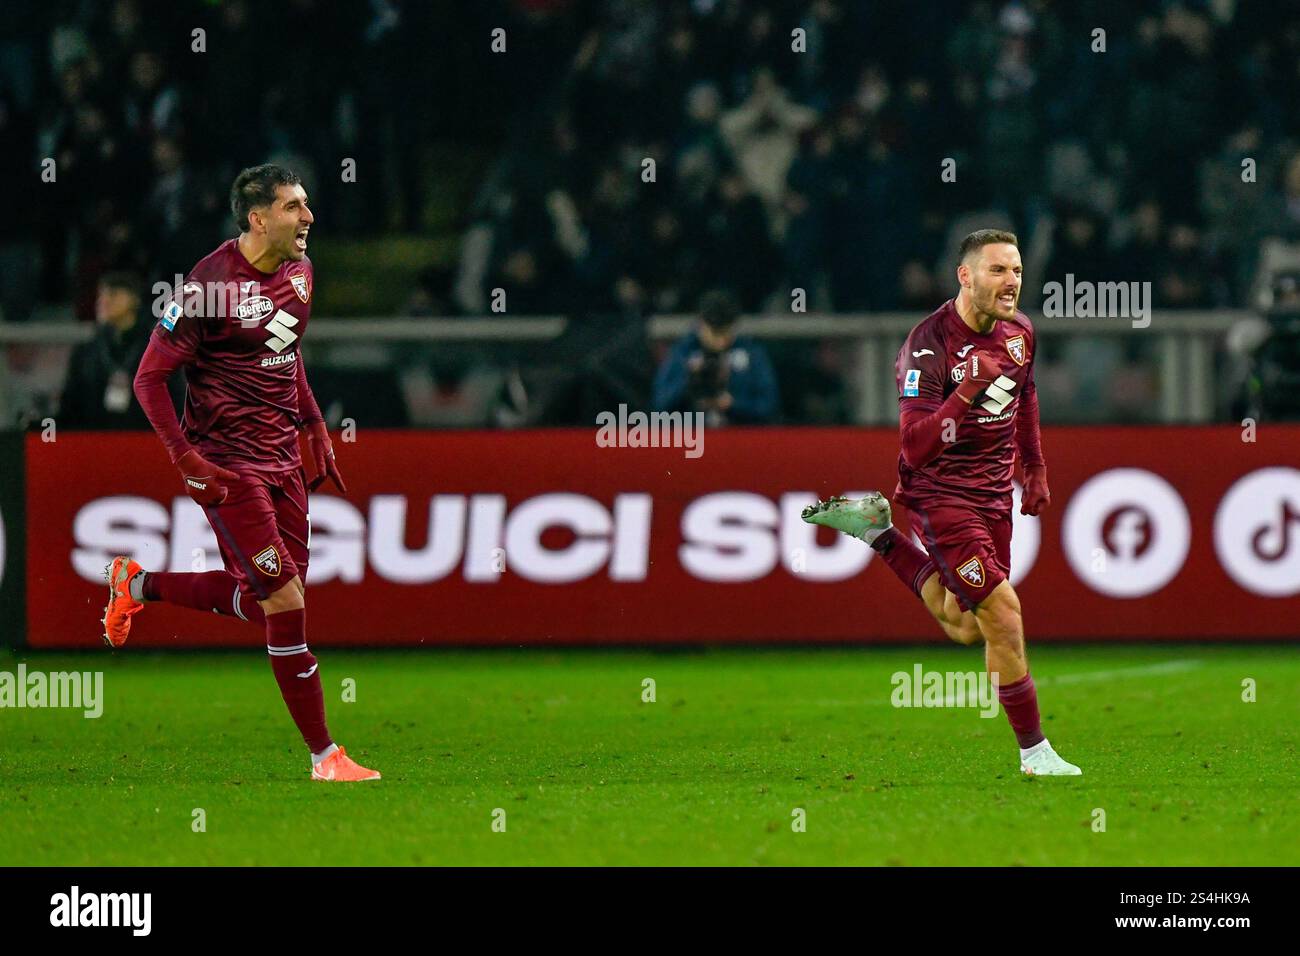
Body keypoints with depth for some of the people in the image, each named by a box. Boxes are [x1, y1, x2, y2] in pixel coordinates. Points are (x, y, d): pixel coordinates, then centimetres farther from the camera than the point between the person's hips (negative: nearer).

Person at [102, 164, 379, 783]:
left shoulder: (299, 272, 7)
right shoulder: (210, 284, -17)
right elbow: (150, 377, -13)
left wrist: (315, 429, 18)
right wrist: (186, 459, -19)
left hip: (283, 459, 8)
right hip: (227, 463, -8)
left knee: (262, 602, 11)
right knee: (285, 602, -10)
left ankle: (138, 586, 33)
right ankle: (324, 757, -3)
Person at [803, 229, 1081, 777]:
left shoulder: (1019, 331, 0)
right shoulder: (928, 346, -23)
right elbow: (916, 448, -28)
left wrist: (1035, 468, 23)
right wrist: (967, 392, -40)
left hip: (995, 494, 7)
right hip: (941, 495, -7)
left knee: (965, 629, 15)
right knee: (1003, 615, -14)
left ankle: (879, 534, 29)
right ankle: (1033, 752, -2)